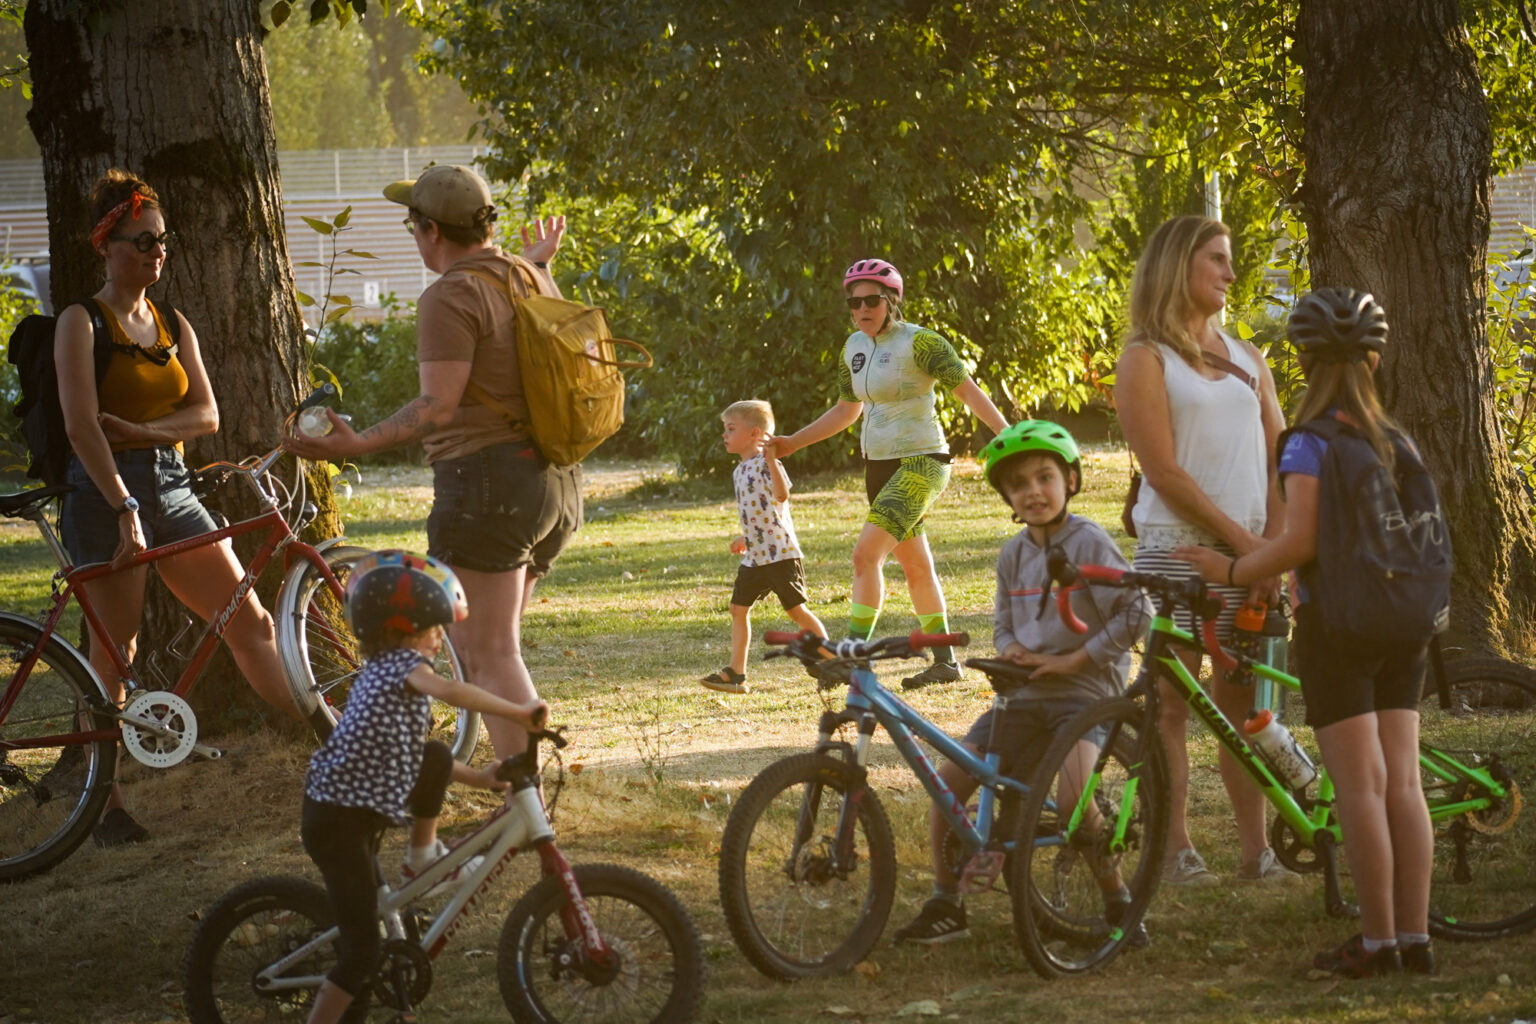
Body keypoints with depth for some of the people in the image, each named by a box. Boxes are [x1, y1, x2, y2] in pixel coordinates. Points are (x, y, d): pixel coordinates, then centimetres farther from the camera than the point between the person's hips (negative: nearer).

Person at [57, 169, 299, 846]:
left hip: (171, 489, 6)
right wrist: (125, 509, -23)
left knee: (250, 620, 2)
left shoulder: (173, 326, 13)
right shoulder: (81, 324, -6)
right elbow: (81, 426, -16)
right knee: (114, 652, -3)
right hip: (104, 493, -6)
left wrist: (141, 430, -14)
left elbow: (206, 414, 4)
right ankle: (105, 804, 3)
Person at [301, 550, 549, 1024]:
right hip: (340, 825, -9)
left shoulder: (379, 670, 16)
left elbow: (407, 753, 24)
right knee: (361, 952, -8)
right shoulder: (405, 665, -11)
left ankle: (422, 857, 26)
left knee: (437, 759, 14)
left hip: (342, 803, 9)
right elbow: (449, 690, -33)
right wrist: (517, 712, -26)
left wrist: (476, 777, 24)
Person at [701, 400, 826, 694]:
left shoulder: (764, 464, -13)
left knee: (796, 609, -6)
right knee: (739, 608, 6)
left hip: (781, 552, -9)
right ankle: (736, 674, 8)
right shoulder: (739, 471, 14)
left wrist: (771, 459, -38)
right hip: (754, 556, 9)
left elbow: (782, 495, -33)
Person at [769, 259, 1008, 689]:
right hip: (880, 466, 8)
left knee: (866, 553, -20)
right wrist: (791, 443, 20)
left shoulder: (919, 342, -12)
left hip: (920, 463, -8)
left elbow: (968, 390, -14)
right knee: (915, 566, 13)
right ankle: (945, 661, 22)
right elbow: (846, 411, 23)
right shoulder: (855, 347, 10)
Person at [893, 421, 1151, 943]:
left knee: (1074, 795, -29)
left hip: (1084, 690, -7)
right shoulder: (1014, 554, 11)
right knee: (949, 778, -6)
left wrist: (1073, 660, -14)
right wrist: (1010, 649, -2)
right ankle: (945, 905, 6)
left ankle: (1117, 901, -8)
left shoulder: (1088, 543, -9)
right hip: (1024, 693, 7)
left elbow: (1136, 613, -14)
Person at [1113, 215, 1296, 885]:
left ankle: (1256, 850, 6)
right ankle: (1177, 850, -1)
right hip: (1177, 548, -5)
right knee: (1173, 703, -4)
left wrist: (1273, 544, -4)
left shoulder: (1246, 359, 17)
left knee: (1244, 704, 4)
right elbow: (1164, 471, -9)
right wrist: (1240, 540, -11)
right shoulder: (1146, 359, -1)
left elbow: (1278, 459, 12)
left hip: (1250, 552, 5)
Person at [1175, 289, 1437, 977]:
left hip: (1336, 625, -6)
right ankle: (1414, 935, 7)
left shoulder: (1309, 445, -11)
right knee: (1403, 783, 6)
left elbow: (1301, 541, -19)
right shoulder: (1398, 442, 8)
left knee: (1360, 787, -4)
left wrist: (1232, 570, -8)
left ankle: (1378, 940, -2)